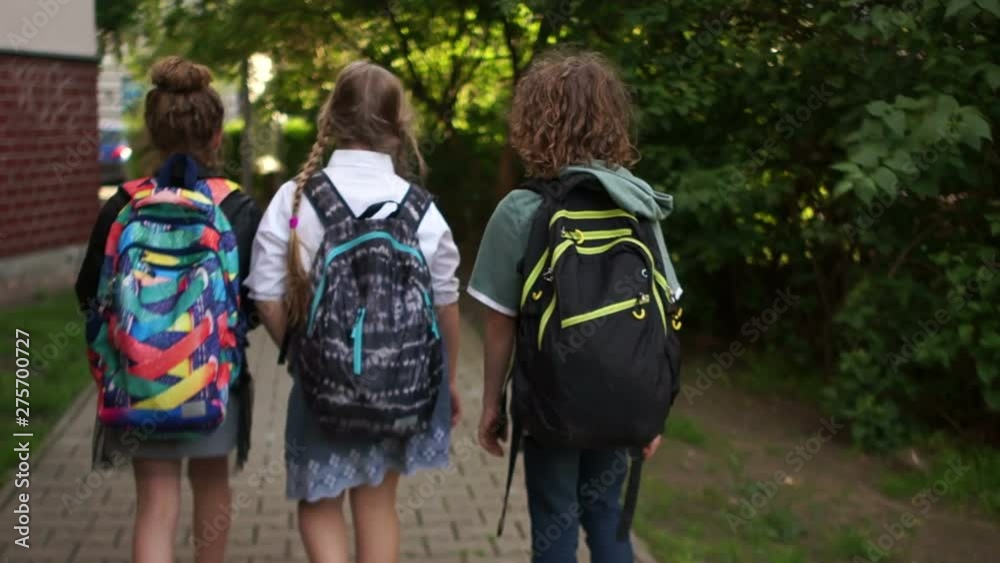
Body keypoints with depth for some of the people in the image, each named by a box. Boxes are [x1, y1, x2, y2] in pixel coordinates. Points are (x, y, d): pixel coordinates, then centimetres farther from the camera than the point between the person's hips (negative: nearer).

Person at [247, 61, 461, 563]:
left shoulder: (295, 198, -11)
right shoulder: (422, 209, -8)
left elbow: (268, 300, -10)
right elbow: (446, 305, -1)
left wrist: (302, 353, 9)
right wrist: (448, 380, 14)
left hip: (322, 383, -2)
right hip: (401, 382, 2)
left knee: (318, 505, 19)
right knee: (377, 503, 19)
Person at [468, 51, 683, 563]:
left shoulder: (521, 212, -14)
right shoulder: (641, 207, -3)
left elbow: (501, 324, -10)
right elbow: (662, 315, -1)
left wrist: (491, 403, 4)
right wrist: (653, 409, 10)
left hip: (552, 404, -3)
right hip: (621, 402, 4)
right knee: (607, 517, 22)